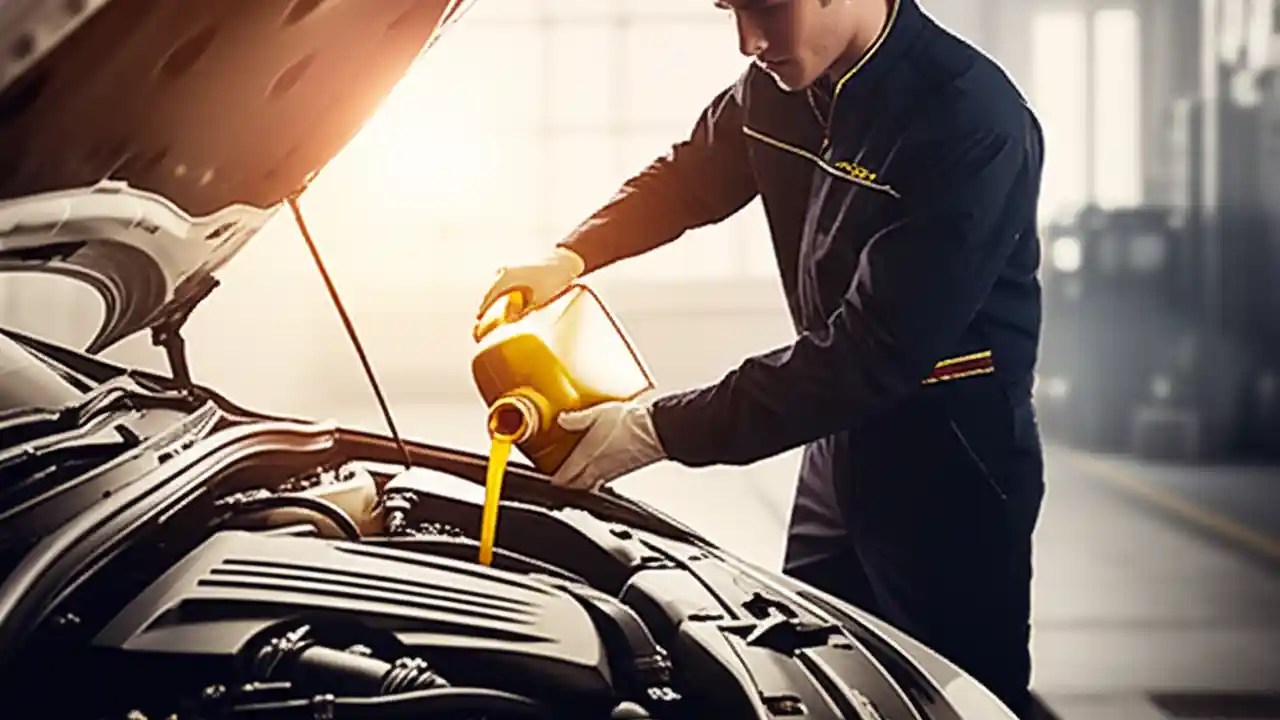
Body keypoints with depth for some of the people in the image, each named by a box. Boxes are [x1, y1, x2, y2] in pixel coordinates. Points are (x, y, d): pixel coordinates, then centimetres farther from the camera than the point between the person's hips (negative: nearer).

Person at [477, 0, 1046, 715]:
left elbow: (873, 353, -29)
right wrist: (569, 257, -1)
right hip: (841, 434, 7)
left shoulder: (973, 123, -26)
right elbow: (686, 179, 17)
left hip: (951, 462, -7)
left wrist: (663, 430, -25)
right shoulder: (779, 85, -2)